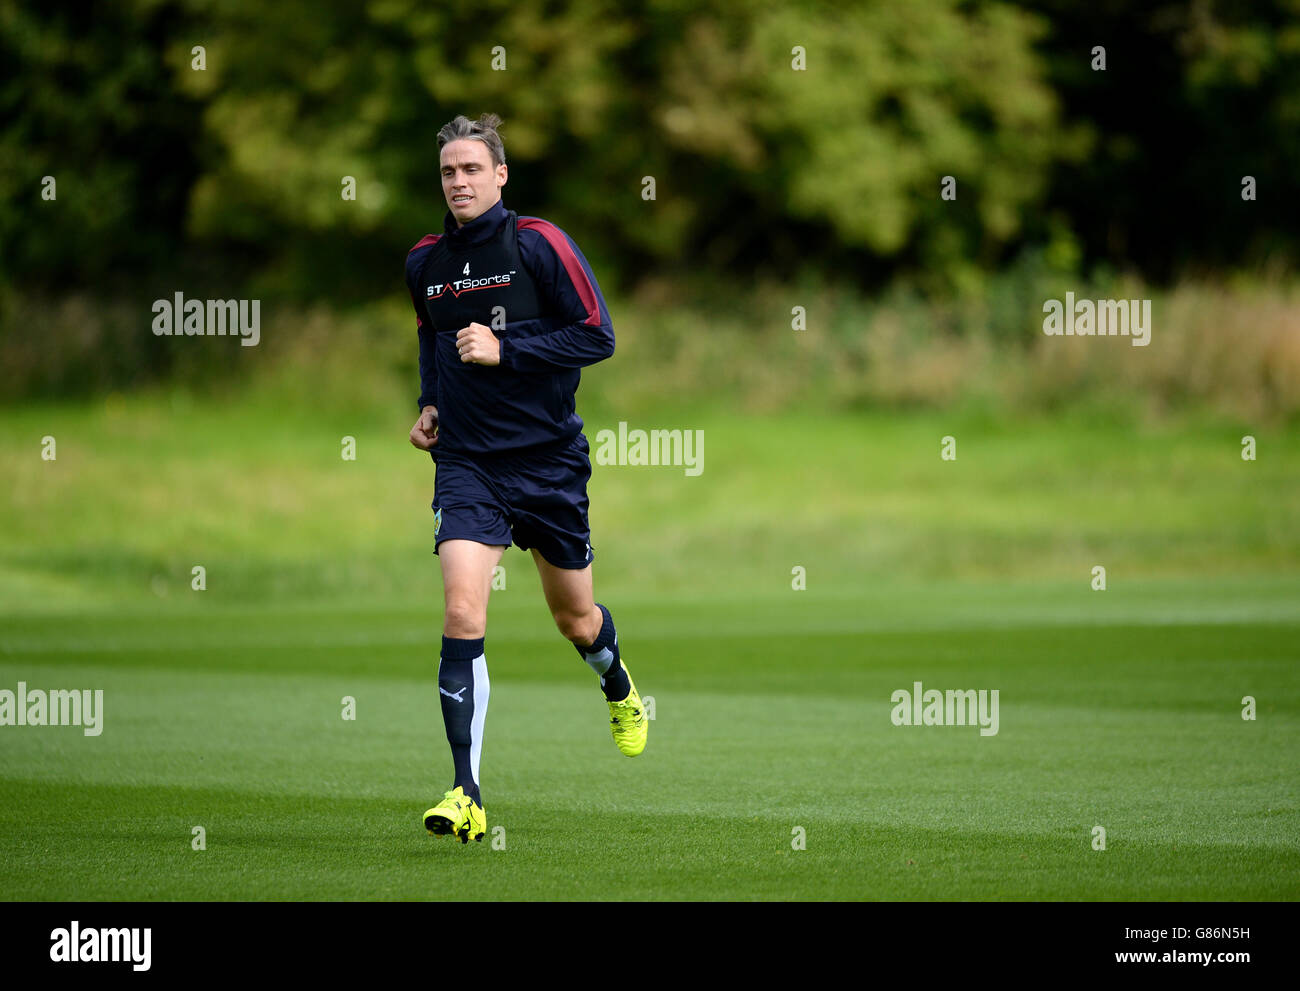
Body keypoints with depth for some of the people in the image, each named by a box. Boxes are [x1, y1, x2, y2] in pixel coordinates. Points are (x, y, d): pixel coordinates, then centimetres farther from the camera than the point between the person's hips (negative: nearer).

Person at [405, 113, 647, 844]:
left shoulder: (539, 245, -9)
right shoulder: (424, 263, 5)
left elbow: (598, 336, -12)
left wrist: (505, 350, -20)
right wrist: (430, 402, 9)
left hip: (549, 459, -2)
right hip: (467, 462, 2)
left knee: (576, 619, 15)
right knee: (463, 613, -18)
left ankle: (621, 690, 53)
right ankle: (468, 796, -20)